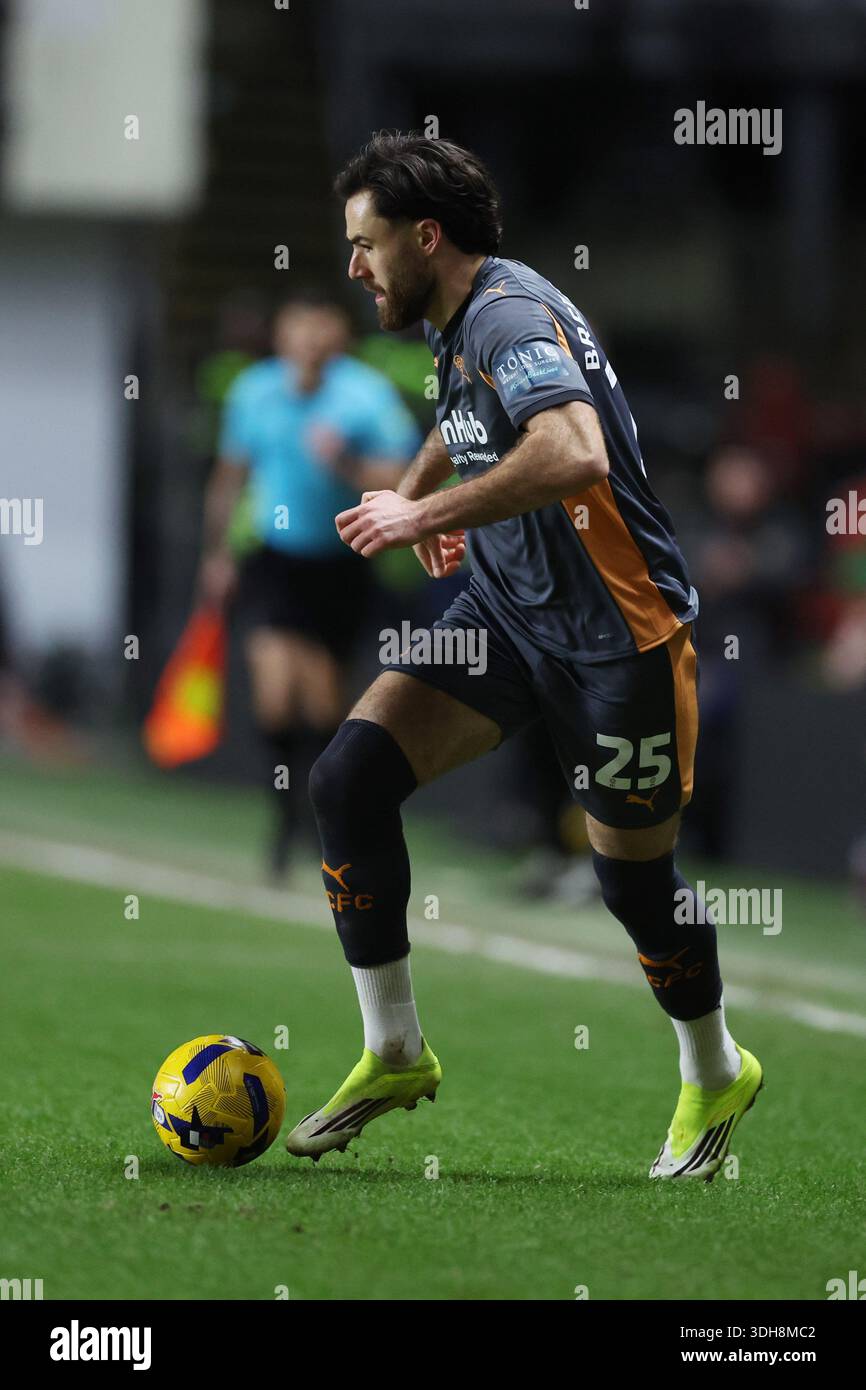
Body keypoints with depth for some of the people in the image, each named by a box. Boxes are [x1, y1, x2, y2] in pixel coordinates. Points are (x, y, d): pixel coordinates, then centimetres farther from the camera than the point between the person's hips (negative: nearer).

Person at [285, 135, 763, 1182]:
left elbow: (574, 455, -40)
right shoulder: (456, 324, 8)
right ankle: (394, 1055, 3)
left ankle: (716, 1076, 31)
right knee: (349, 778, -7)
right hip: (506, 611, 9)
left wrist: (427, 512, -32)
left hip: (615, 634, -9)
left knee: (633, 875, 3)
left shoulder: (511, 318, -22)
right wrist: (423, 486, 16)